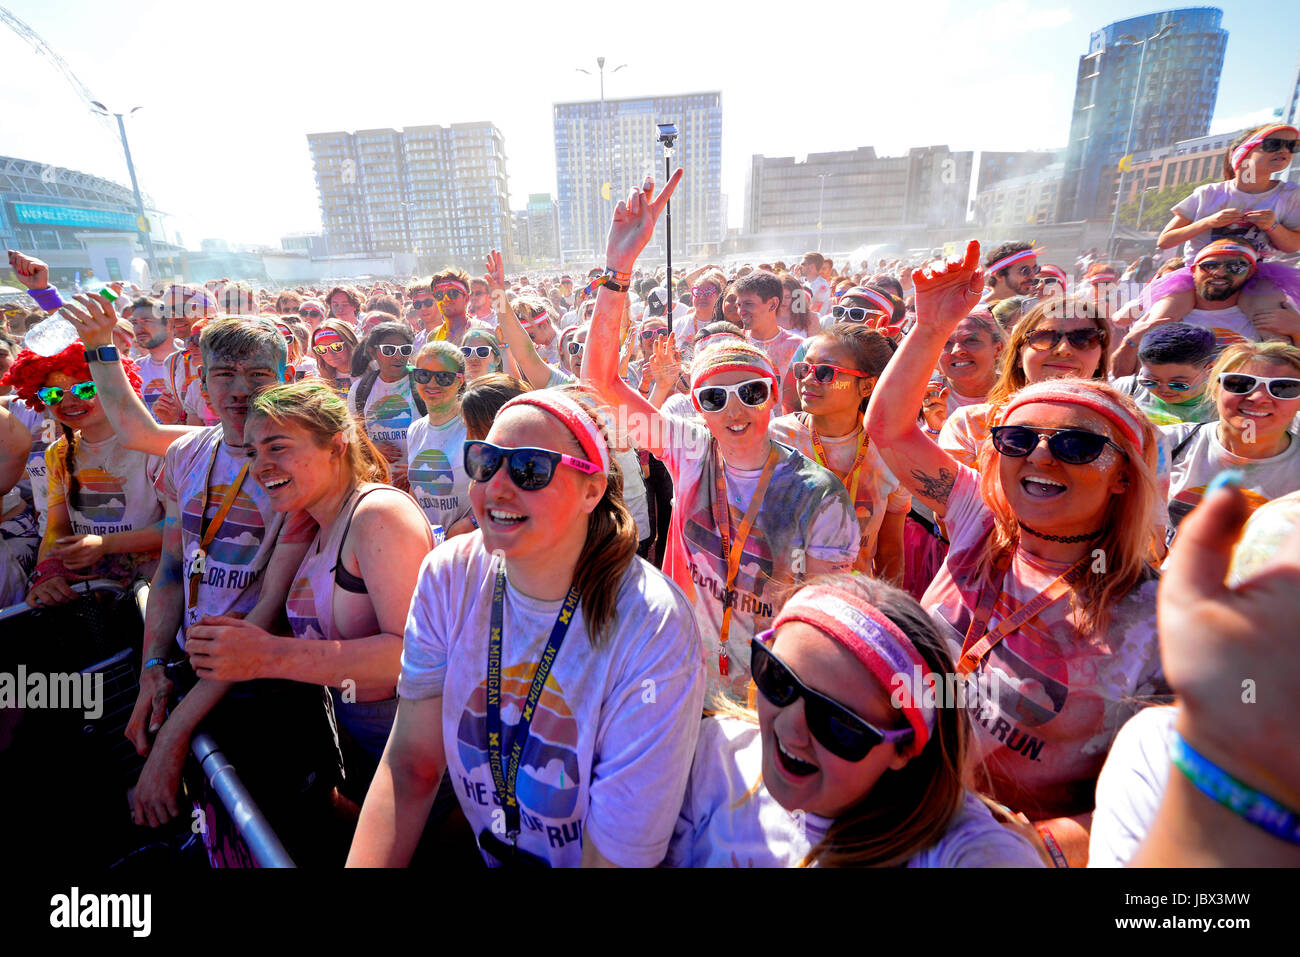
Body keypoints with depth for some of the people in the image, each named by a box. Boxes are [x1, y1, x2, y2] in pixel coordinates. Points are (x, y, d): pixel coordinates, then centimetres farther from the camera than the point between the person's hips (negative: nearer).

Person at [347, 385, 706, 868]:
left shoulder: (652, 634, -26)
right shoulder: (448, 577, -11)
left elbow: (619, 852, -20)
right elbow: (409, 764, -9)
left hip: (573, 858, -3)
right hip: (479, 851, 4)